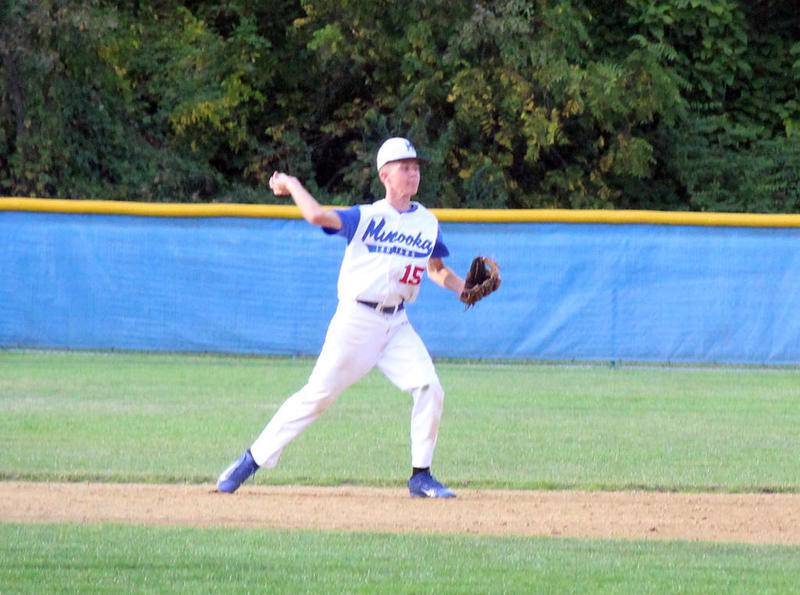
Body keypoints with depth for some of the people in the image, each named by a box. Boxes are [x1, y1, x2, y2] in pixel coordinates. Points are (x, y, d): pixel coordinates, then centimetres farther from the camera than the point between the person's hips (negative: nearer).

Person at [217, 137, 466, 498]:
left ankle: (421, 476, 2)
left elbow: (437, 269, 19)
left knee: (430, 390, -10)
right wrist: (292, 185, -7)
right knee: (318, 394, -4)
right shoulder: (366, 217, -4)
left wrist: (465, 289, 3)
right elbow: (318, 216, -18)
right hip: (357, 319, -4)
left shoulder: (428, 222, 10)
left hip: (397, 324, 4)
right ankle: (254, 459, 5)